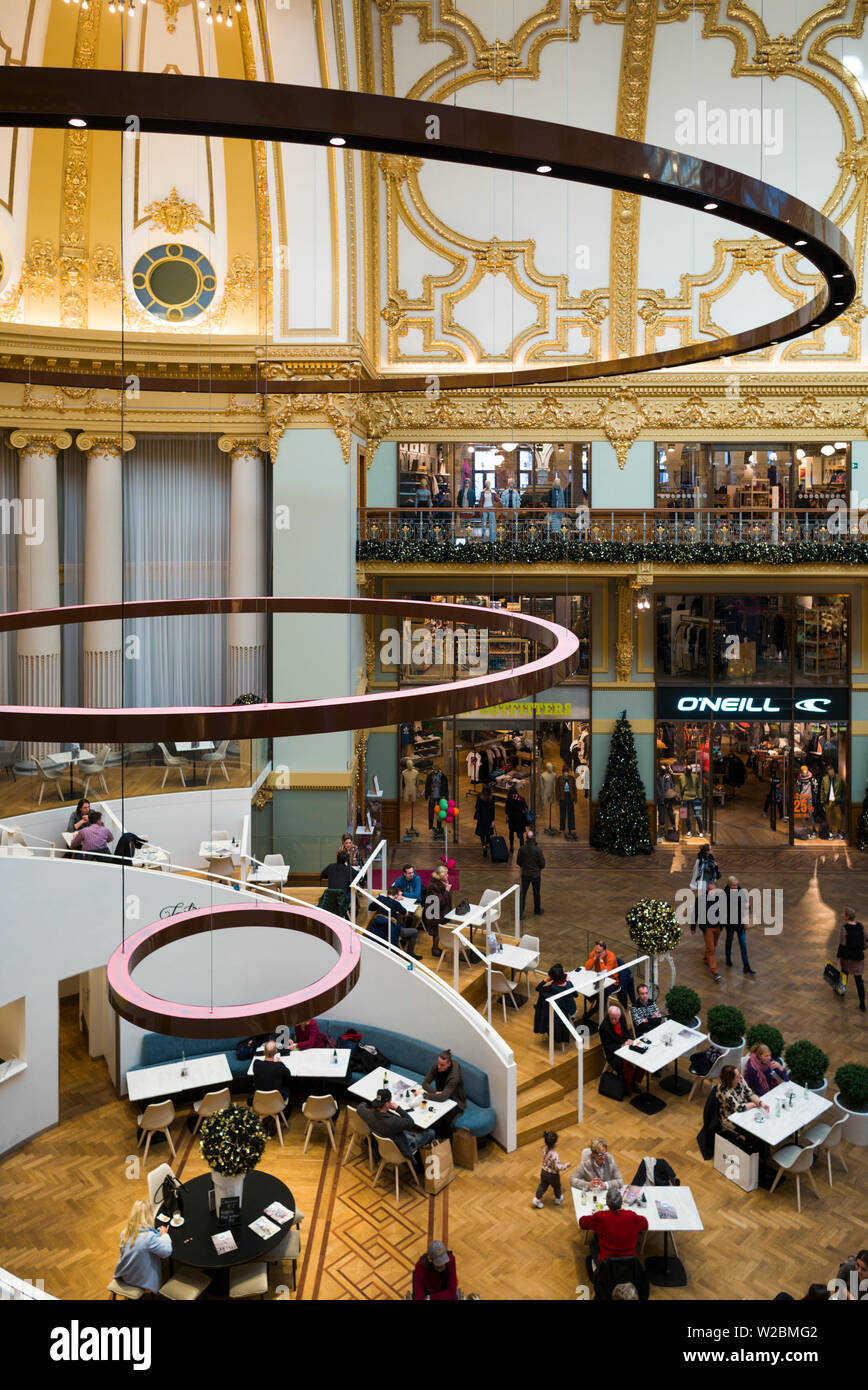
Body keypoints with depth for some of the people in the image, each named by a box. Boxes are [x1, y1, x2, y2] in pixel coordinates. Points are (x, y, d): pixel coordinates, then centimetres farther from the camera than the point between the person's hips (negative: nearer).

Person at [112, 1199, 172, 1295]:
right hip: (142, 1281, -6)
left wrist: (159, 1232, 2)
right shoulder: (149, 1237, -32)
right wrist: (164, 1234, -8)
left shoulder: (125, 1232, -11)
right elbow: (167, 1251, -23)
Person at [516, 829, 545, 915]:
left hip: (525, 875, 1)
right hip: (536, 875, -1)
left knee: (523, 893, 10)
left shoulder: (521, 849, -14)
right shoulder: (538, 849, -20)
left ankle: (520, 912, 6)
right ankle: (537, 911, 33)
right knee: (536, 893, 17)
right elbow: (542, 863, -11)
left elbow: (518, 862, -1)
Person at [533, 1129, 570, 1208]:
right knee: (557, 1187, 24)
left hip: (544, 1172, 5)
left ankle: (537, 1199, 30)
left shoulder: (544, 1149, -15)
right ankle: (558, 1199, 47)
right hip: (553, 1175, -5)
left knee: (542, 1185, 26)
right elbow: (558, 1167, -31)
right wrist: (566, 1165, -17)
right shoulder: (554, 1155, -37)